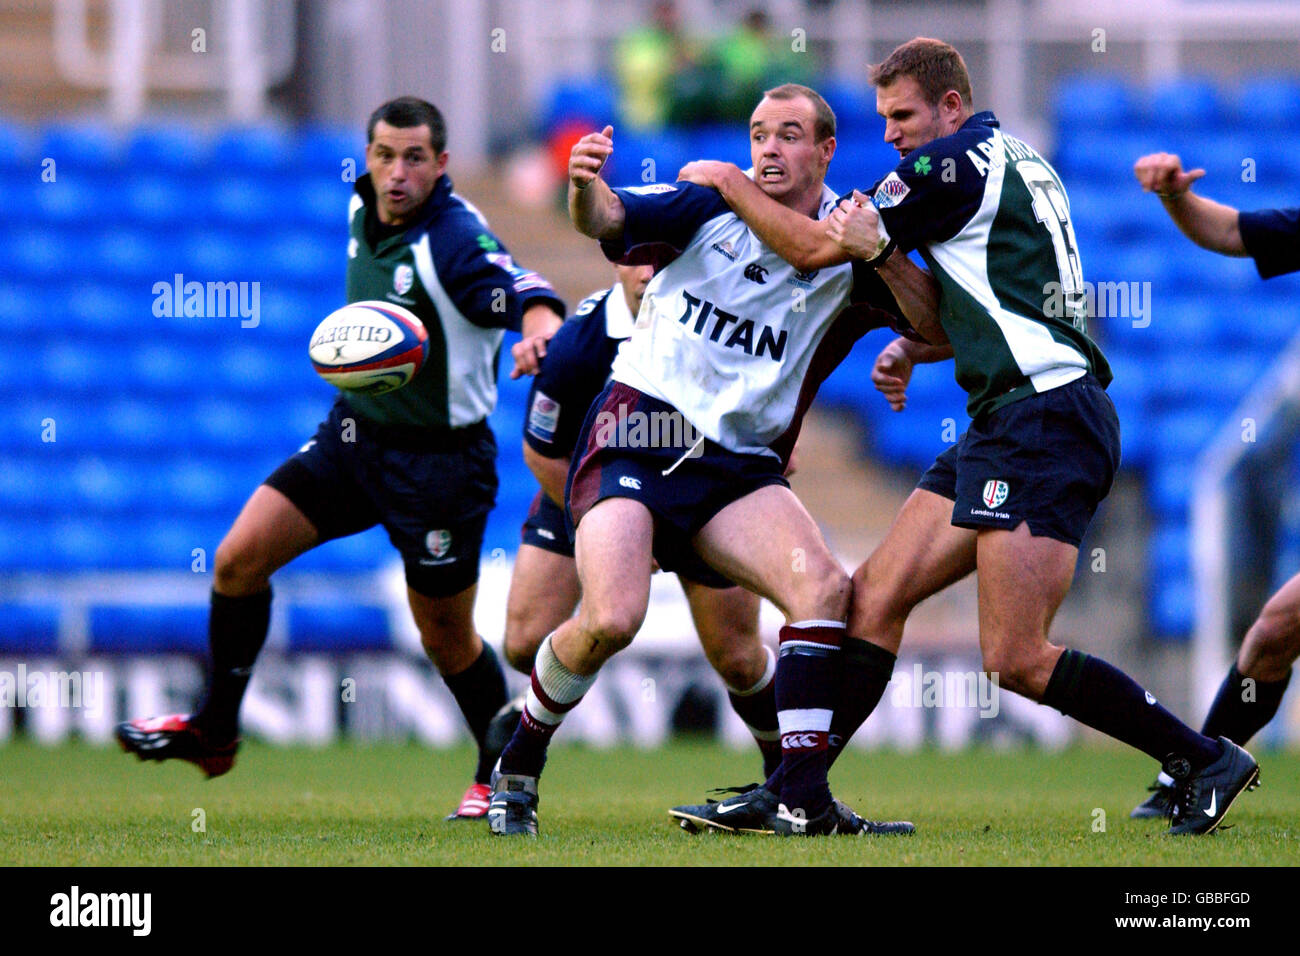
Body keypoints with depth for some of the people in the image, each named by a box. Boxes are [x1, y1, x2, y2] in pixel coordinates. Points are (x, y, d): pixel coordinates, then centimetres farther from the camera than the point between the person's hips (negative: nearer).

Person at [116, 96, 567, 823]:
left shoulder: (455, 238, -23)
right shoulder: (364, 210, 0)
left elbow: (525, 292, -39)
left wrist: (541, 325, -60)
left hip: (438, 459, -7)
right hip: (352, 436, 7)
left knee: (447, 639, 3)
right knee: (238, 559, -3)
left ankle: (502, 772, 26)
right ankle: (215, 731, 12)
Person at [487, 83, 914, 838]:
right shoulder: (711, 206, -1)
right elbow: (606, 219, -13)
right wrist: (586, 186, -37)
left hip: (740, 464, 3)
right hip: (638, 432, -3)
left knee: (824, 585, -23)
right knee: (612, 619, -21)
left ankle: (804, 801, -21)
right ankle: (517, 766, 5)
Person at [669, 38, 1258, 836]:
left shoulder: (954, 164, -8)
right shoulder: (1012, 164, 21)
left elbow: (813, 249, -2)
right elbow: (950, 326, 20)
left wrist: (726, 181, 12)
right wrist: (887, 257, 4)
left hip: (1045, 419, -10)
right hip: (1005, 427, 10)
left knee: (1016, 659, -13)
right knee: (874, 598, 5)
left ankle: (1206, 762, -5)